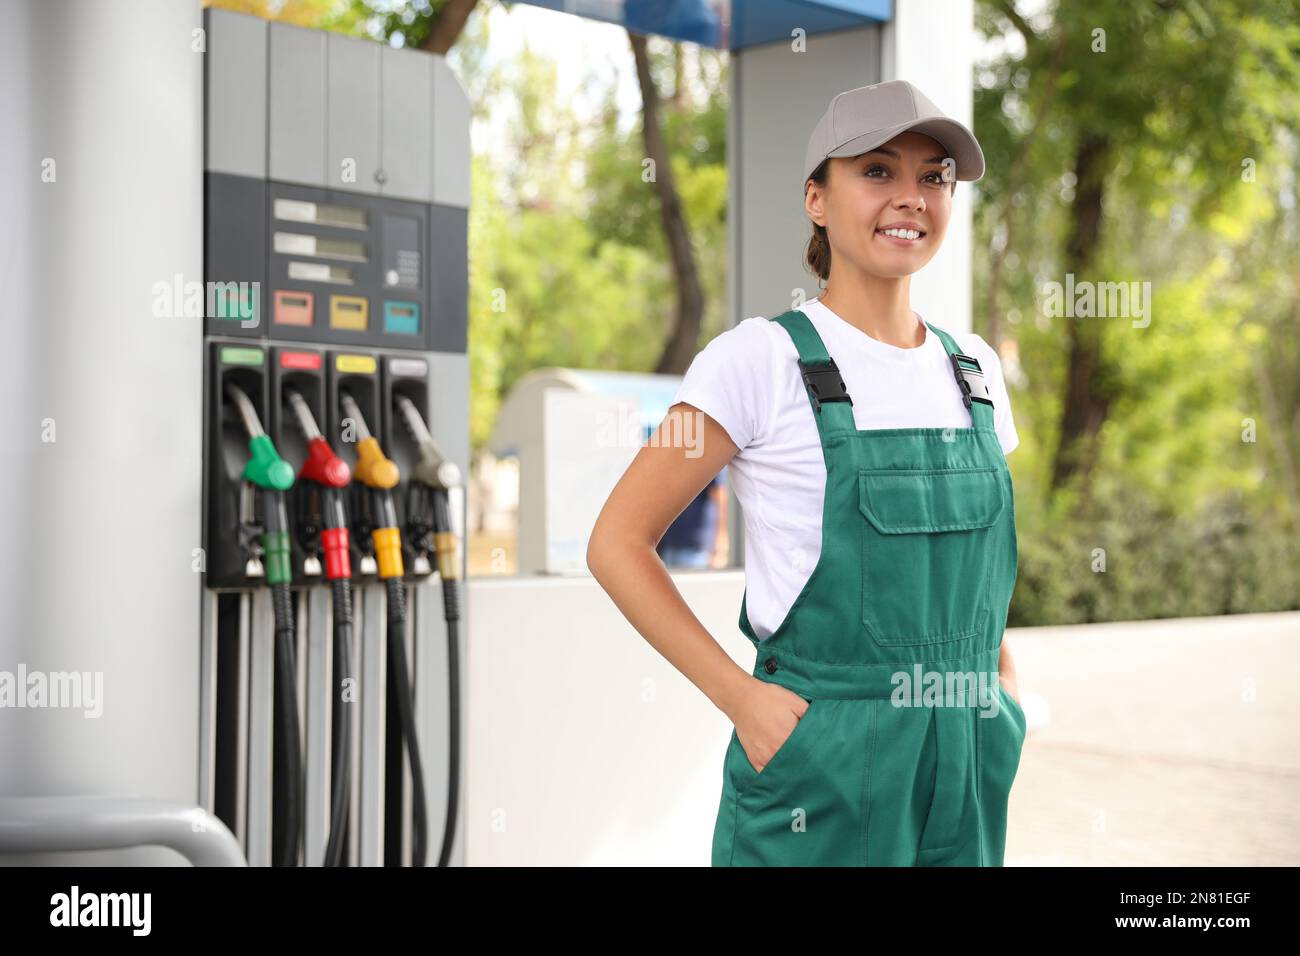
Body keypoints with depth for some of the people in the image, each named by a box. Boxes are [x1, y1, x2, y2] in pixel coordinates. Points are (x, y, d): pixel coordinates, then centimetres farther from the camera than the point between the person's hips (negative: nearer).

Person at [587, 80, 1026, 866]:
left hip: (967, 777, 5)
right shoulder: (762, 359, -9)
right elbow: (618, 543, -9)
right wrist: (740, 698, -13)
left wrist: (1002, 691, 9)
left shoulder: (974, 368, 8)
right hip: (818, 779, -5)